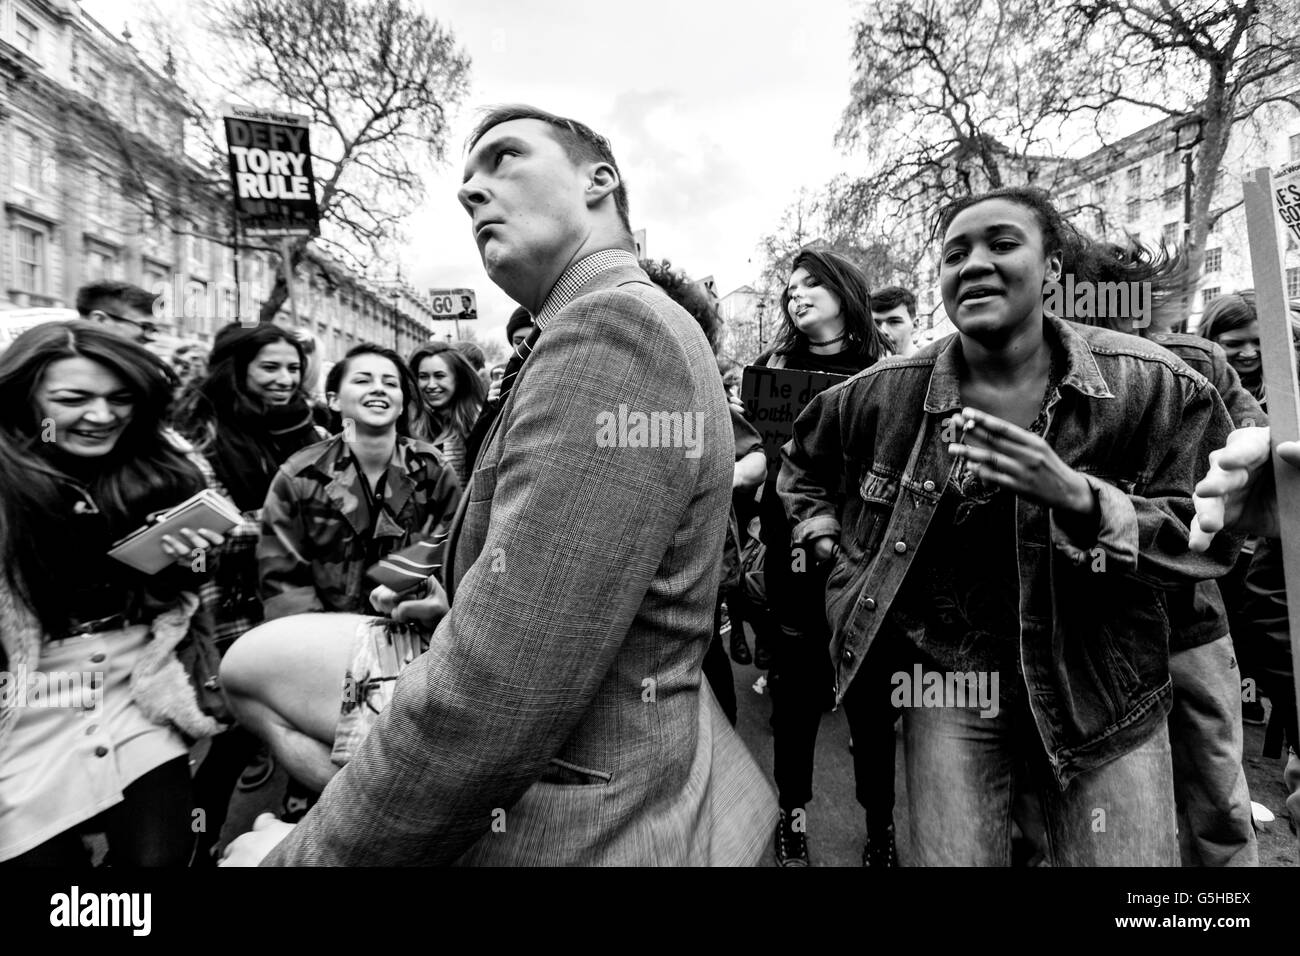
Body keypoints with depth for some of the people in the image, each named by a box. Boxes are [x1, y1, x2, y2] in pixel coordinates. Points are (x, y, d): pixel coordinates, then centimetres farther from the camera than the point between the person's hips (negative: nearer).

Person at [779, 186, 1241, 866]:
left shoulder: (1155, 386, -9)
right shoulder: (885, 393, -5)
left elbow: (1208, 538, -7)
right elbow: (801, 467, 14)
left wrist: (1077, 497, -24)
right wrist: (830, 547, 3)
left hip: (1101, 690, 1)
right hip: (948, 678, 0)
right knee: (946, 856, 6)